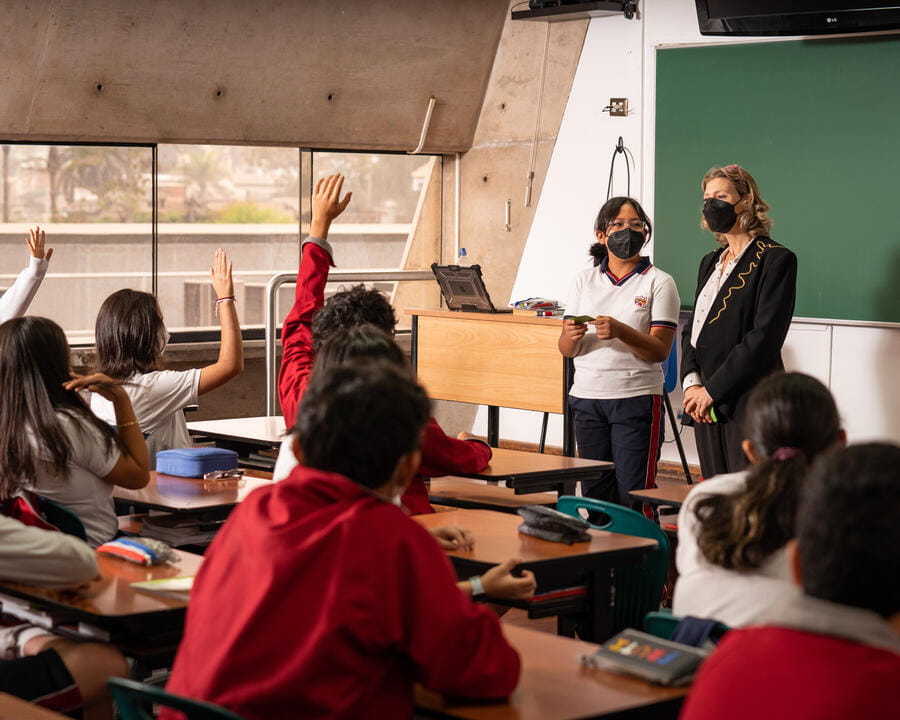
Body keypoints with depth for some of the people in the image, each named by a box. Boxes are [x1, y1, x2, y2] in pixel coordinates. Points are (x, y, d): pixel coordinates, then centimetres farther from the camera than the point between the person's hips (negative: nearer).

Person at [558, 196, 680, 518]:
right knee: (595, 493, 7)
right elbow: (565, 349, 8)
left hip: (637, 398, -4)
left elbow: (660, 350, -6)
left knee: (634, 495, -5)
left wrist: (620, 331, -22)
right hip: (587, 397, 4)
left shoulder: (659, 282, 2)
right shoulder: (585, 280, 12)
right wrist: (572, 335, -16)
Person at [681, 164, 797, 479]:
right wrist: (691, 382, -2)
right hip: (706, 406, 7)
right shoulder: (710, 262, 20)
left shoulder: (776, 260, -5)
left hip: (749, 405, -7)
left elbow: (765, 336, -13)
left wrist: (712, 389, -14)